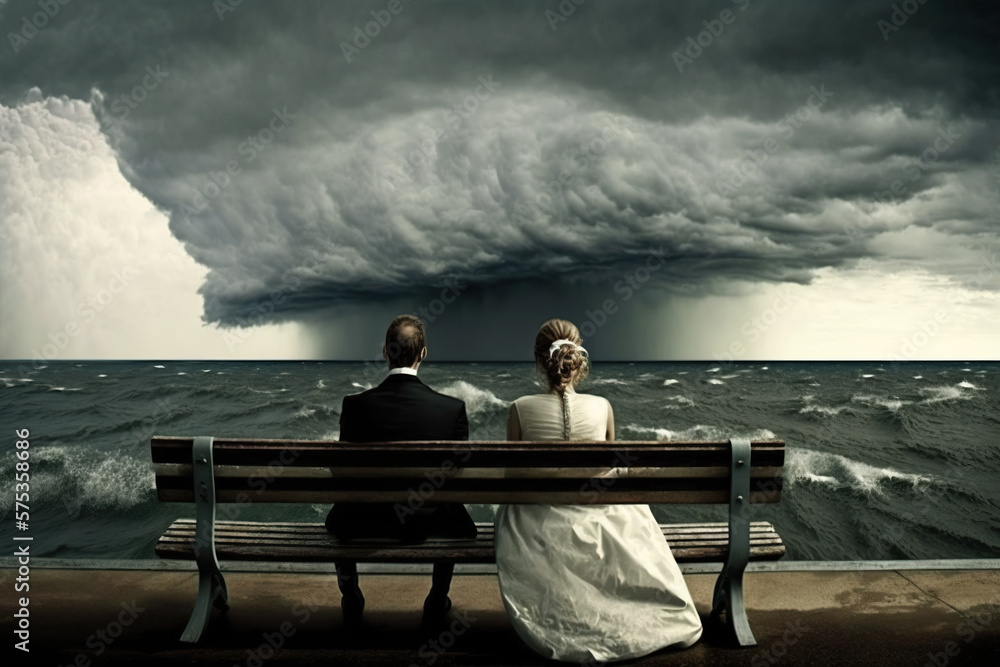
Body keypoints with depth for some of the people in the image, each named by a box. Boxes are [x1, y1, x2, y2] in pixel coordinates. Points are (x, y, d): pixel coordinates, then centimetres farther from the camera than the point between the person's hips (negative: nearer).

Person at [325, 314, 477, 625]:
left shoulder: (355, 405, -19)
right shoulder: (453, 408, -19)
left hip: (368, 524, 0)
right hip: (429, 525, 0)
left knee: (340, 517, 36)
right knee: (455, 515, 36)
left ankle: (352, 604, 49)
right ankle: (436, 604, 45)